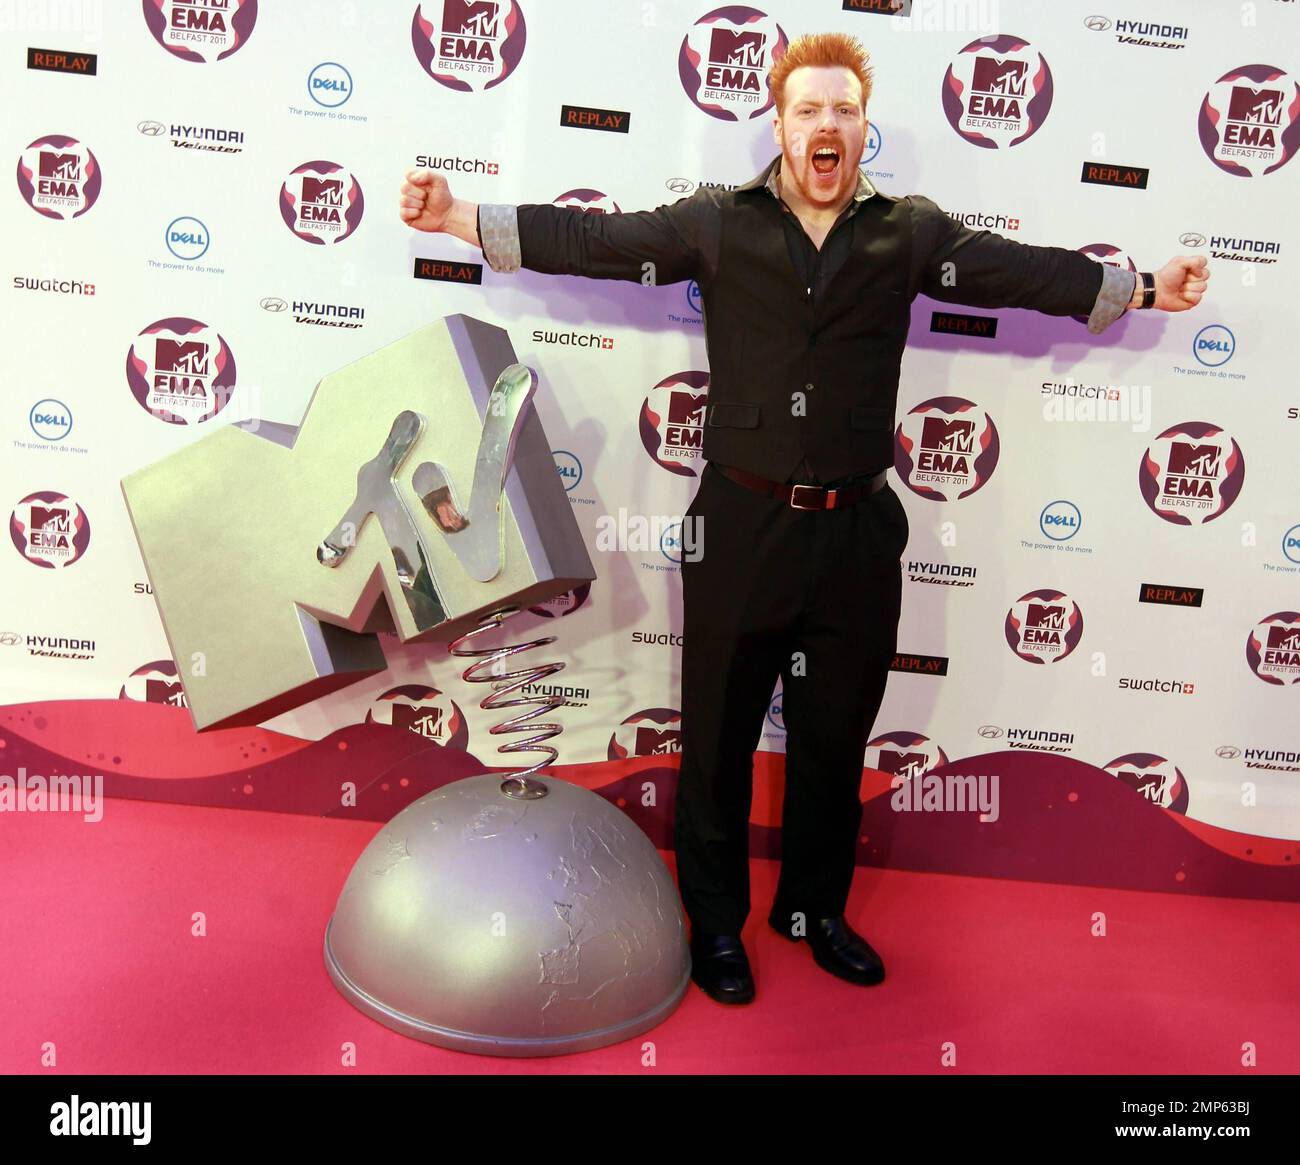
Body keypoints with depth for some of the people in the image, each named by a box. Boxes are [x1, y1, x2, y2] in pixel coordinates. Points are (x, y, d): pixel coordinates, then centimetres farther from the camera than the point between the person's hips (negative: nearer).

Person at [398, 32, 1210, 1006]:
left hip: (856, 532, 2)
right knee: (720, 733, 9)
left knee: (835, 738, 14)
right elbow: (589, 239, 0)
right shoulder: (718, 224, 2)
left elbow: (1027, 271, 7)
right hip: (742, 523, -1)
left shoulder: (910, 233, 6)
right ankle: (716, 920, 29)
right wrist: (459, 218, -5)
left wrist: (1143, 288, 2)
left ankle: (816, 908, 36)